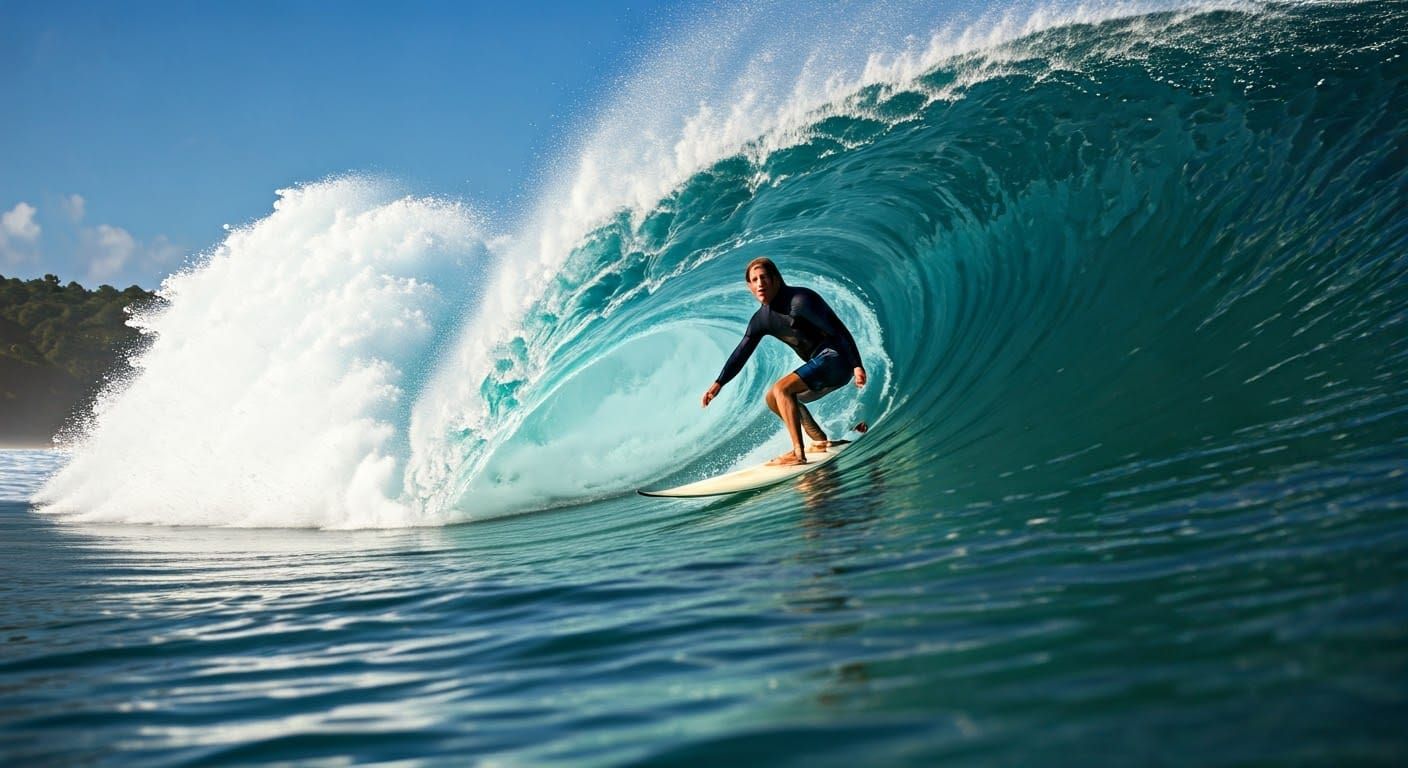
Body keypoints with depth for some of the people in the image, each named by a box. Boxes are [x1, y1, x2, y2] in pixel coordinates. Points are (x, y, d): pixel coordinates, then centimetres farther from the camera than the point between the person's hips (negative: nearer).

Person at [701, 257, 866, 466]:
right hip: (819, 366, 9)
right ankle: (820, 442, 18)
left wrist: (857, 365, -23)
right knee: (773, 399, 16)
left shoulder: (800, 300, -18)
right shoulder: (761, 319, 7)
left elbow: (839, 330, -19)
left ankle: (798, 454, -28)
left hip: (835, 360, -9)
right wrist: (718, 383, 10)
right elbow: (741, 353, 15)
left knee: (782, 388, -23)